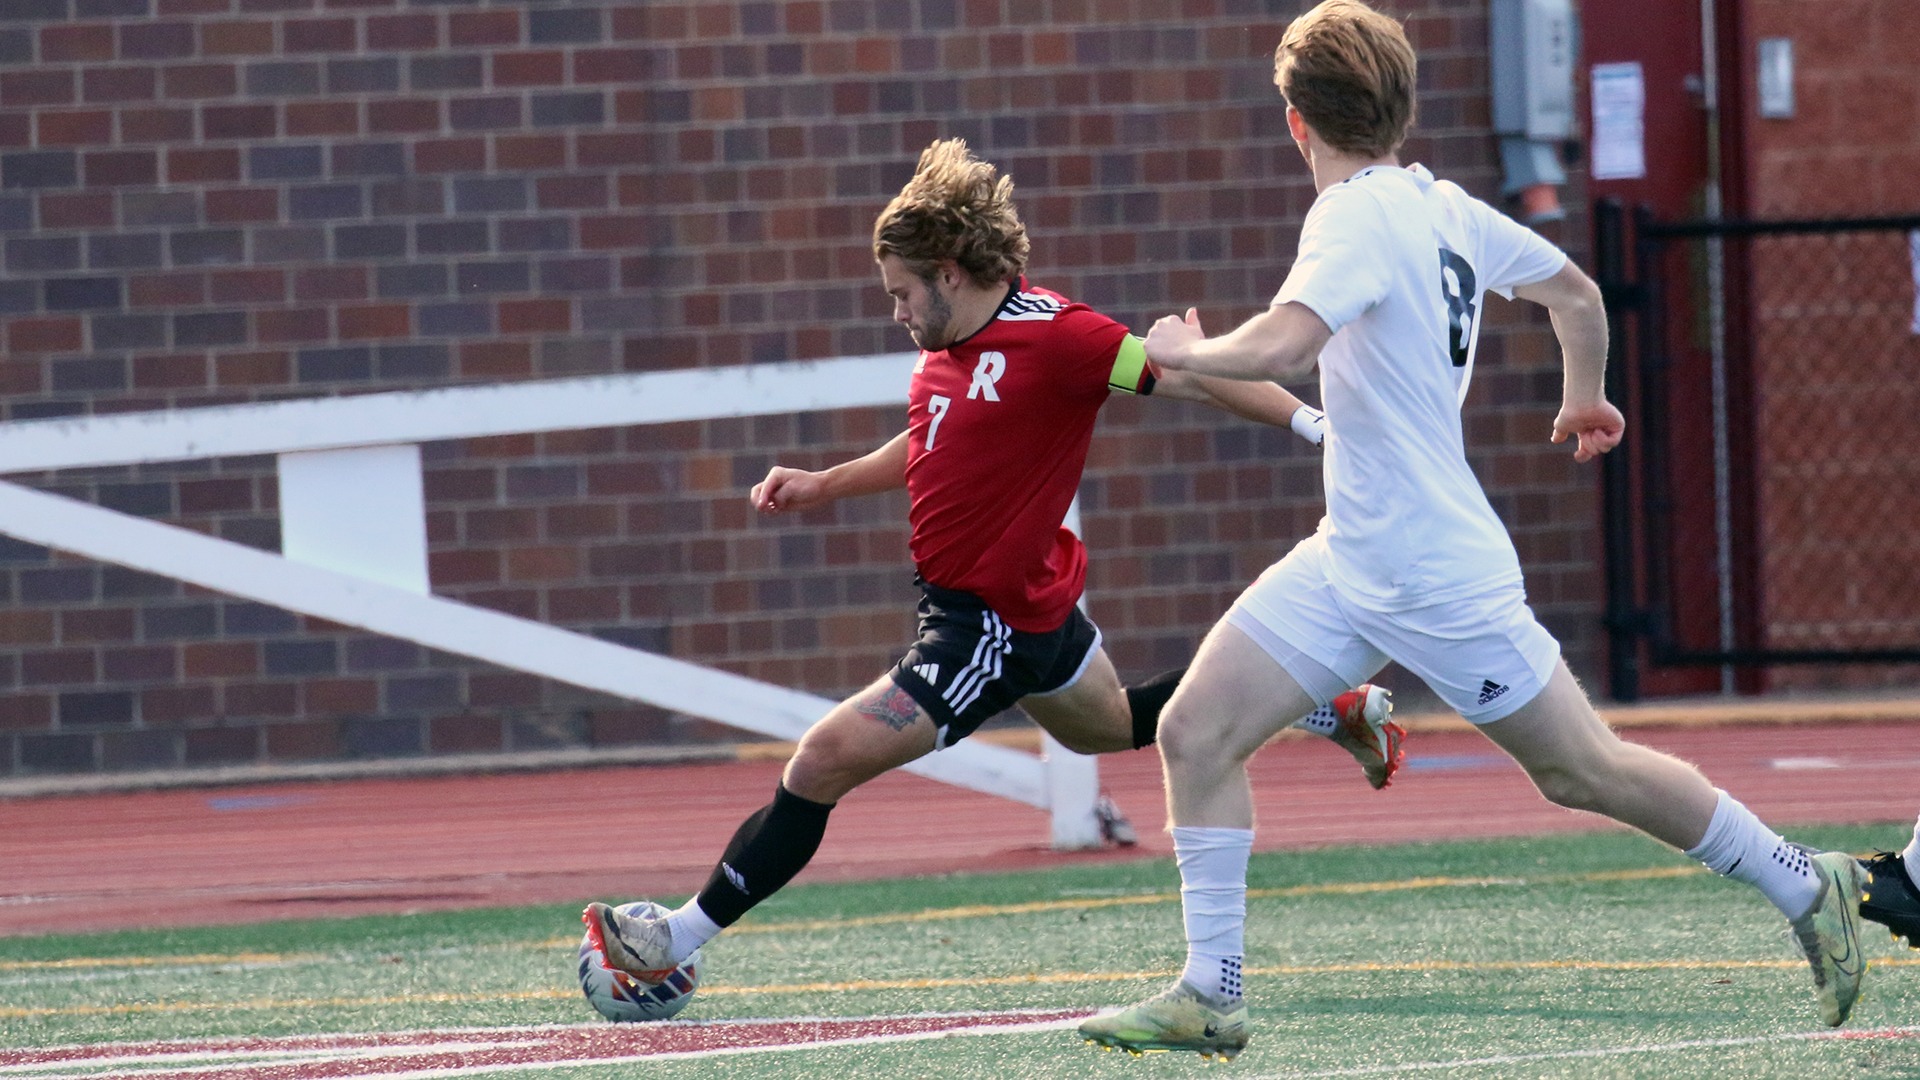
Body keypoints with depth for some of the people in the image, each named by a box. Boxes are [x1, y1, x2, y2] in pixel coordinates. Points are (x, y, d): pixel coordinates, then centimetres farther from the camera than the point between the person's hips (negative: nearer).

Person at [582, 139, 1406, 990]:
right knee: (1111, 723, 33)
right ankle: (1336, 709, 44)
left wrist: (1312, 422, -28)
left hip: (991, 625, -11)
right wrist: (823, 486, 13)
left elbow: (1190, 377, -23)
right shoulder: (949, 341, 4)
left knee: (823, 761, -13)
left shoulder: (1050, 337, -23)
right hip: (1028, 598, 11)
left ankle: (679, 940, -8)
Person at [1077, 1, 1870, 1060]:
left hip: (1435, 575, -9)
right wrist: (1585, 398, 37)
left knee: (1584, 768, 4)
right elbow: (1576, 292, 18)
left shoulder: (1359, 217, -20)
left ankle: (1807, 884, 20)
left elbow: (1283, 345, -36)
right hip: (1349, 563, 9)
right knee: (1193, 734, 1)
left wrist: (1184, 350, -16)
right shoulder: (1446, 208, 5)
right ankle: (1210, 994, 5)